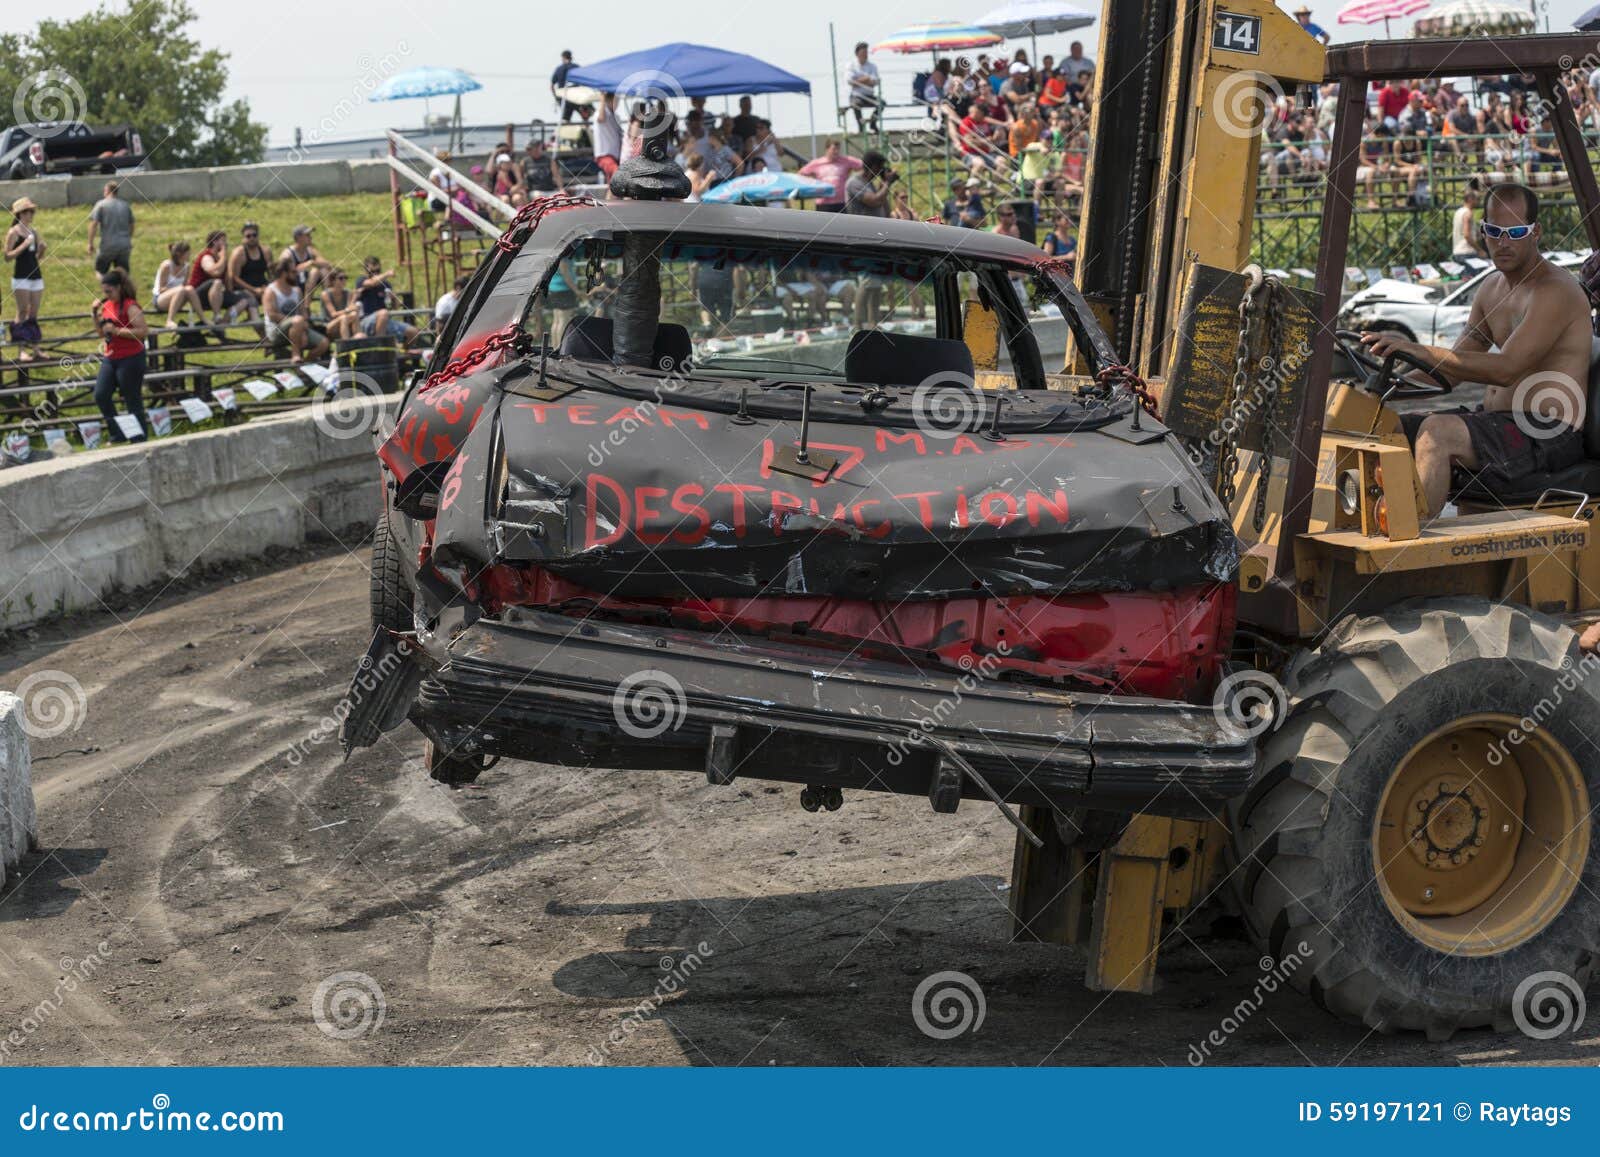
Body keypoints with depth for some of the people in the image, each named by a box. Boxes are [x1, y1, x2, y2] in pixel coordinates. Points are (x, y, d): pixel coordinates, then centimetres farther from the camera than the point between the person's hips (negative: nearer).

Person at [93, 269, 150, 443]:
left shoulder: (130, 306, -13)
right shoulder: (106, 305, 11)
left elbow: (144, 331, -22)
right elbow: (103, 333, 21)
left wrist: (116, 330, -23)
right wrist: (96, 315, 4)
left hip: (130, 359, -8)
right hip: (110, 358, 8)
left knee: (132, 402, -1)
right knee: (100, 396, 2)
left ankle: (140, 439, 10)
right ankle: (118, 435, 14)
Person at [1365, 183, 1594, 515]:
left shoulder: (1555, 291, -14)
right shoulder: (1491, 288, 14)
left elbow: (1506, 369, -26)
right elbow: (1453, 367, 17)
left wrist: (1416, 349, -28)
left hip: (1548, 435, -9)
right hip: (1495, 422, 9)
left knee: (1437, 431, -31)